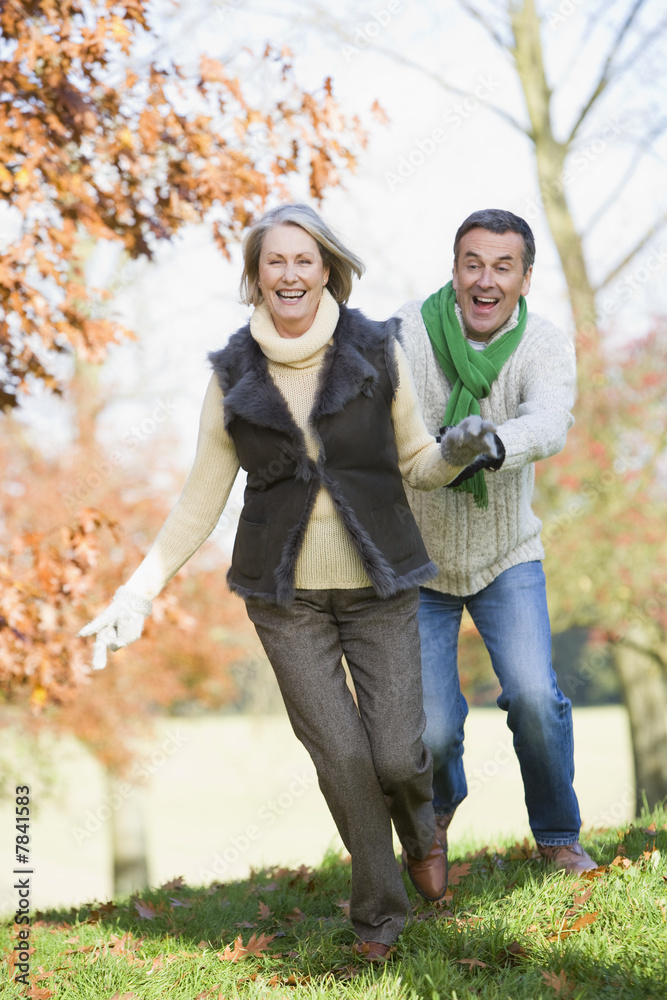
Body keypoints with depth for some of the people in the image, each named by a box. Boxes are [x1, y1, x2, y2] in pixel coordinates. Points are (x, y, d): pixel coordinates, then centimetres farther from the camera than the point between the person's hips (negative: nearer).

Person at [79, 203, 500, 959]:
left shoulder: (376, 353, -4)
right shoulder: (234, 375, -2)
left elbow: (417, 465, 3)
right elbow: (201, 501, 3)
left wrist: (458, 450, -20)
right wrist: (138, 591, -2)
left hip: (380, 586, 0)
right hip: (286, 597, 0)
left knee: (396, 757, -5)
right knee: (341, 756, -4)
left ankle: (419, 823, 33)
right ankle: (379, 910, 20)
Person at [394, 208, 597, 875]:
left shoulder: (545, 347, -16)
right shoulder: (407, 333, -17)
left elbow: (549, 425, -36)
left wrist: (494, 445, -57)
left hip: (505, 553, 1)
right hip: (416, 561, -1)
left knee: (535, 696, -16)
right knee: (430, 728, -3)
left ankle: (557, 835, 11)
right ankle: (442, 799, 36)